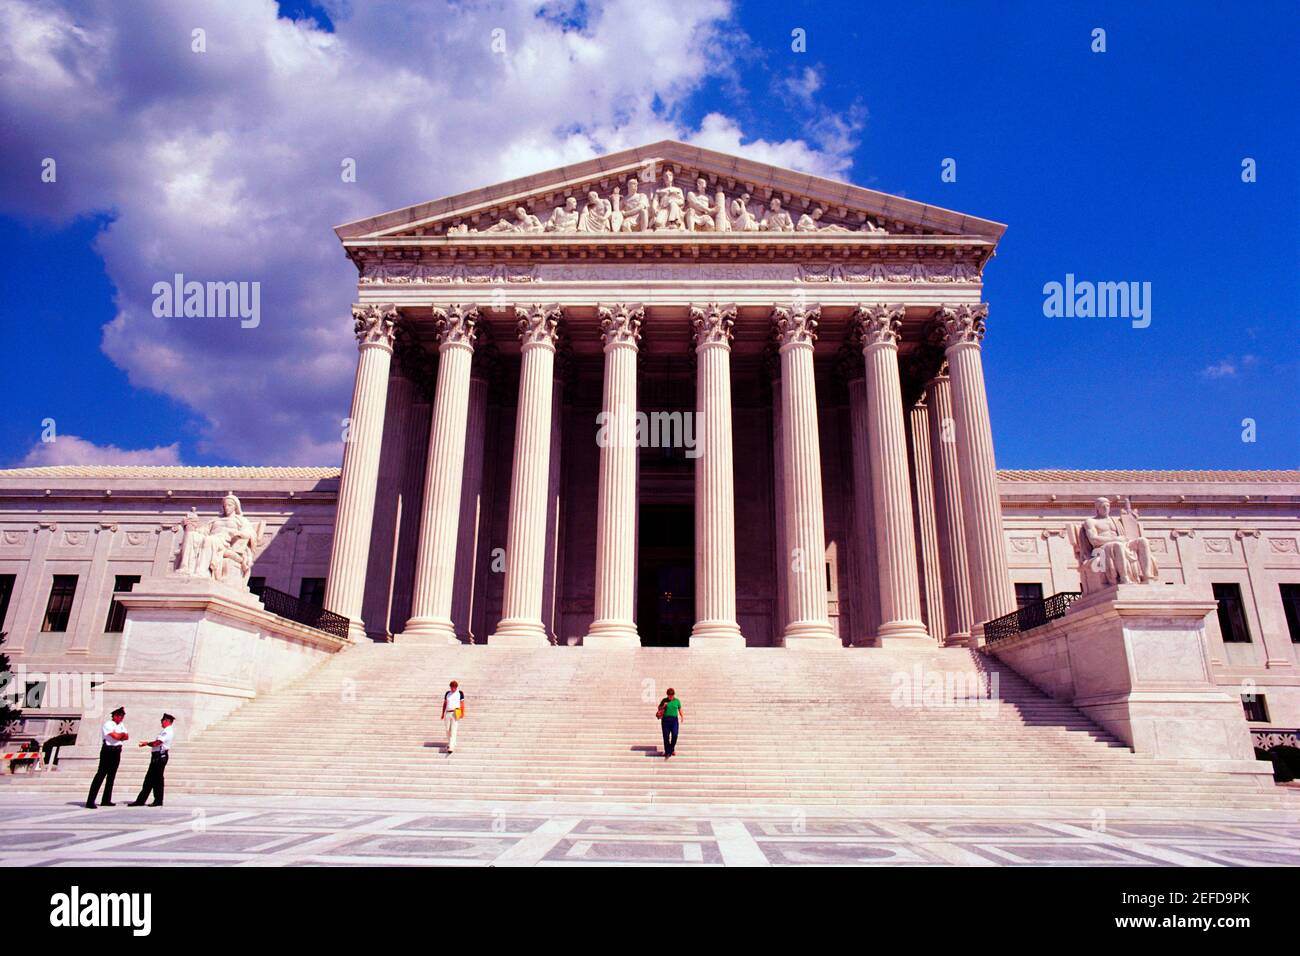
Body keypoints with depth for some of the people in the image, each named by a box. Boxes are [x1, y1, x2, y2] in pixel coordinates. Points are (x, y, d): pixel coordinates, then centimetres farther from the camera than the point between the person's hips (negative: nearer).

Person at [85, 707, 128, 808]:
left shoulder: (121, 725, 14)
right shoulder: (108, 724, -10)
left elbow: (127, 737, 6)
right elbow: (116, 736, -19)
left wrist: (119, 735, -12)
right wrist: (122, 734, 0)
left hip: (117, 751, 8)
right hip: (108, 751, -8)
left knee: (111, 776, 11)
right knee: (100, 775, -10)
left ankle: (106, 800, 18)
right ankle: (90, 801, -10)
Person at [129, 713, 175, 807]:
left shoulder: (167, 731, -12)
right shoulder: (164, 731, 21)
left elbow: (157, 742, -19)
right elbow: (156, 743, 19)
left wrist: (147, 743, -4)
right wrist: (147, 743, 5)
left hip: (160, 756, -10)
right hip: (157, 756, 10)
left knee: (157, 779, -5)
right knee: (149, 779, 10)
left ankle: (158, 801, 2)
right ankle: (140, 800, 13)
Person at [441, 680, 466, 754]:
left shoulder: (460, 693, 1)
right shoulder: (447, 693, 11)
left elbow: (462, 704, -2)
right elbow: (444, 704, 15)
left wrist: (463, 713, -9)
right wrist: (443, 714, 13)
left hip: (455, 714, -4)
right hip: (447, 713, 4)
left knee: (453, 730, -11)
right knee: (448, 730, 10)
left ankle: (451, 747, -15)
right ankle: (450, 743, 33)